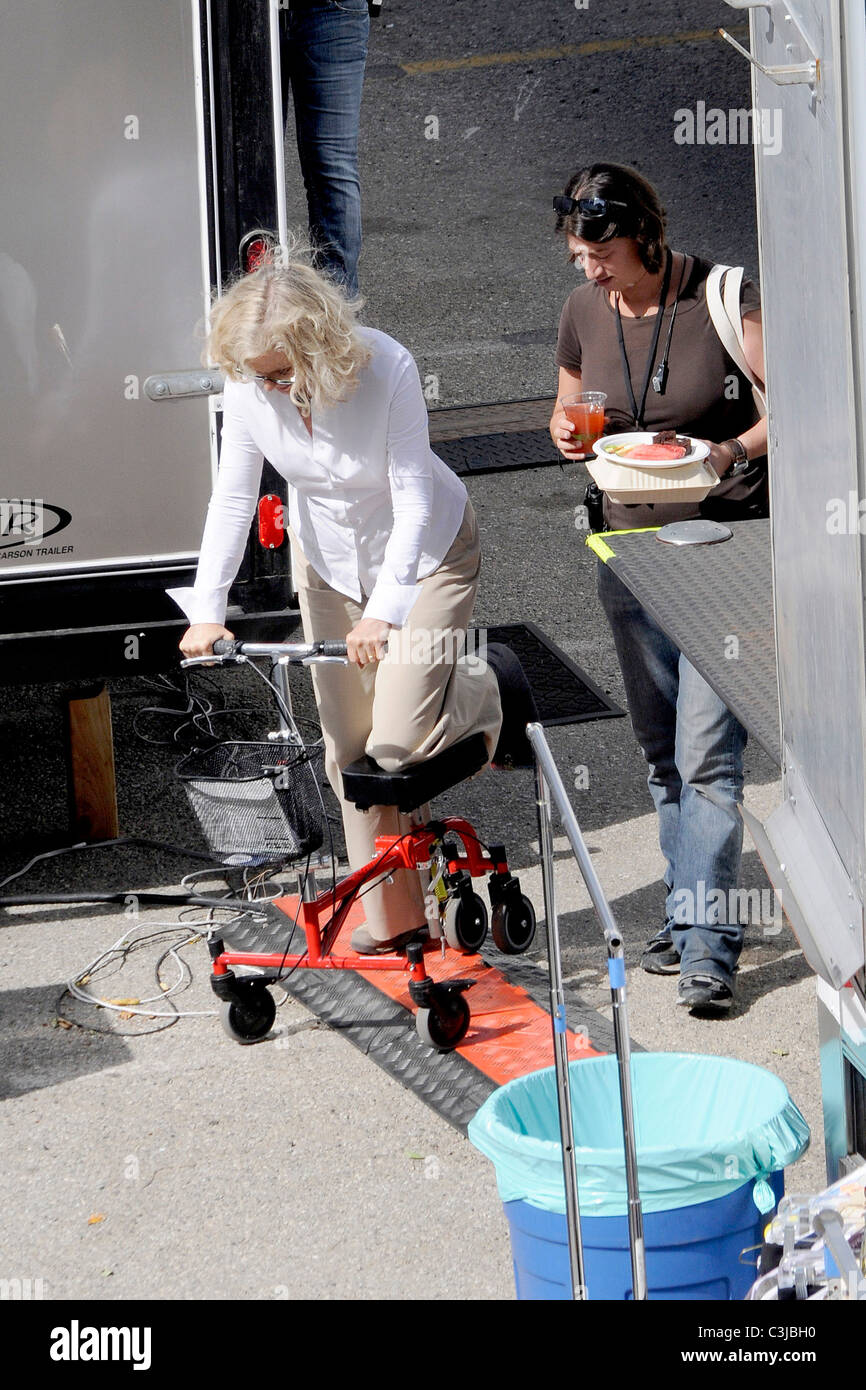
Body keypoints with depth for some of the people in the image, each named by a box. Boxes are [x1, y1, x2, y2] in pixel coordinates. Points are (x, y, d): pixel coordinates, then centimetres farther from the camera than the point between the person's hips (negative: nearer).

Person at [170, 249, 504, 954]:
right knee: (348, 750, 7)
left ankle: (478, 691, 18)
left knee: (395, 745, -15)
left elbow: (414, 501, -29)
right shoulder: (249, 386, -19)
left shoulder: (386, 368, -31)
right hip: (328, 560, 5)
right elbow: (233, 499, -13)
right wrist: (208, 609, -22)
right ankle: (392, 920, 20)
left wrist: (383, 612, -36)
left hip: (425, 552, -4)